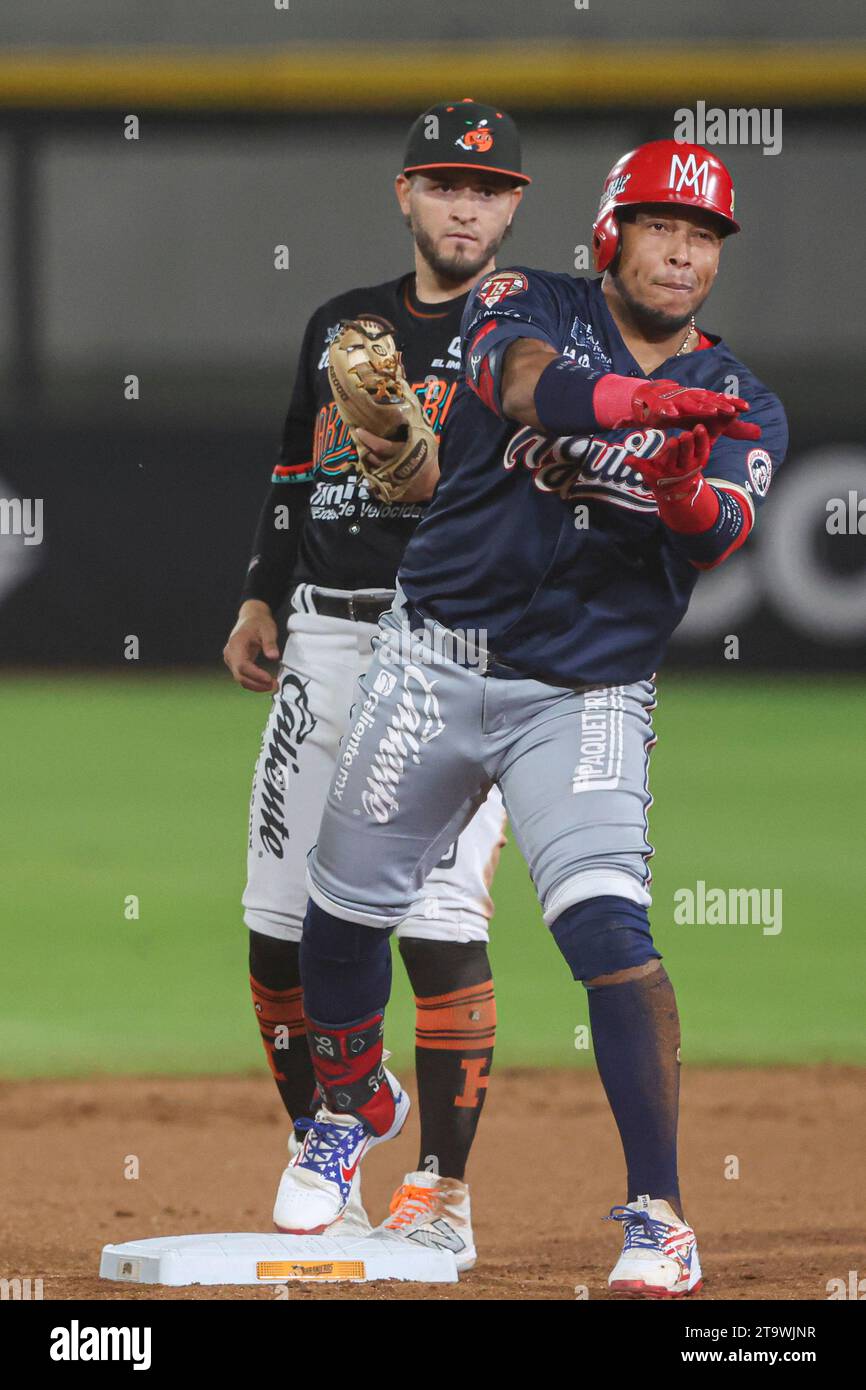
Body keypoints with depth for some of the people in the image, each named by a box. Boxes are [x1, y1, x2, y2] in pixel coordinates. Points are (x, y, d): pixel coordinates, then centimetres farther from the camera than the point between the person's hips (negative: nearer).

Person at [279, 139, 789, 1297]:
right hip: (434, 661, 1)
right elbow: (525, 383, -26)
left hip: (585, 699, -1)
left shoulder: (740, 407, 2)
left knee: (606, 926, -21)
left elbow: (719, 538, -18)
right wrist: (648, 399, -46)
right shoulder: (530, 307, -2)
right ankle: (353, 1103, 41)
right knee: (346, 906, 10)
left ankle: (659, 1215, -16)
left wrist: (685, 493, -42)